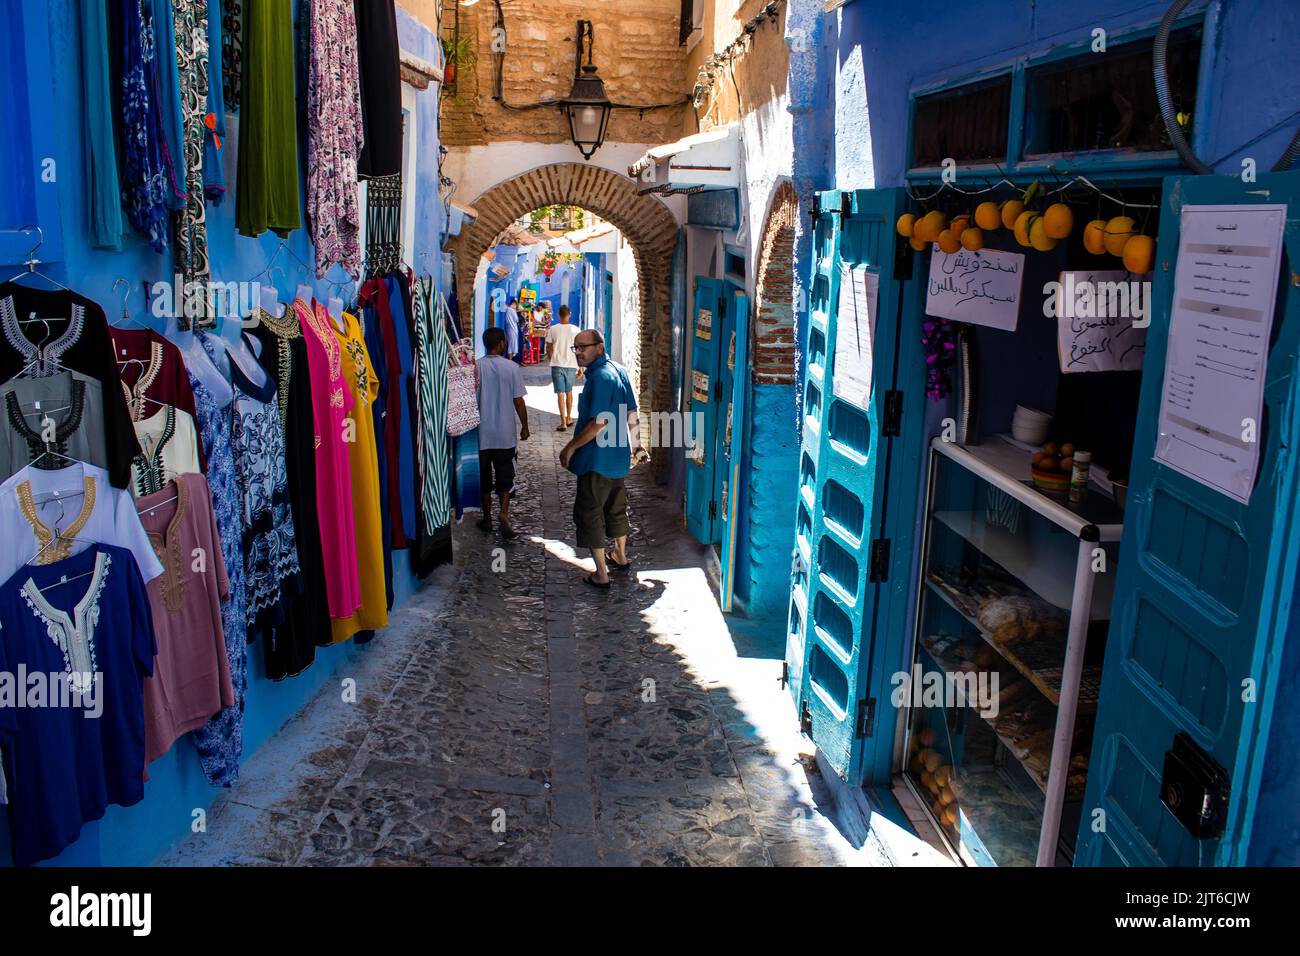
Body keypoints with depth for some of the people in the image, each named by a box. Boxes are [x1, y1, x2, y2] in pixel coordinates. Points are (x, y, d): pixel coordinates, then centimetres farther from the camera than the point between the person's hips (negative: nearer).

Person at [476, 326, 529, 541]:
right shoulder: (511, 367, -8)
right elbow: (518, 401, -6)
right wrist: (525, 426, 7)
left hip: (481, 434, 1)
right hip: (505, 434, -1)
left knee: (484, 476, 12)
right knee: (505, 475, 8)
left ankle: (487, 519, 20)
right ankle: (504, 511, -13)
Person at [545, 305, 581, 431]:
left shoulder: (552, 329, -5)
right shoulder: (575, 330, -5)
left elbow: (548, 348, 2)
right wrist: (580, 368, 3)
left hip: (557, 365, -1)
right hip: (571, 365, 1)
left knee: (560, 393, -1)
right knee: (569, 392, 18)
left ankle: (563, 422, -8)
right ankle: (569, 418, 31)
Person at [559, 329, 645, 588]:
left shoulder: (600, 377, -22)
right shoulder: (619, 370, 7)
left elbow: (599, 422, -26)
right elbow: (632, 414, 14)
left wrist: (571, 447, -17)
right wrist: (634, 443, 25)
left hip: (597, 459, -9)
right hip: (618, 456, 9)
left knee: (589, 513, 1)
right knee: (616, 506, 24)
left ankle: (601, 574, 4)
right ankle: (620, 556, 41)